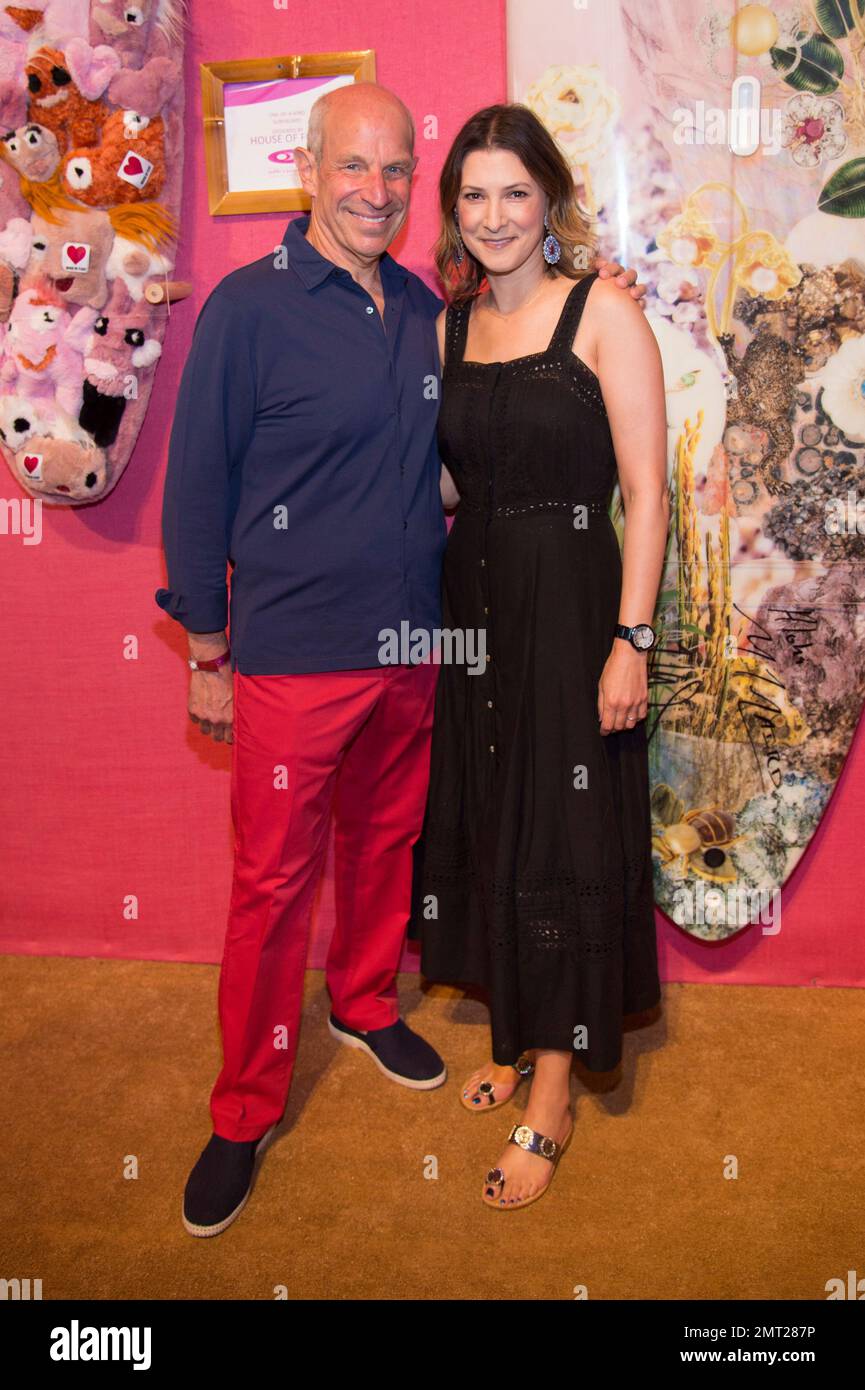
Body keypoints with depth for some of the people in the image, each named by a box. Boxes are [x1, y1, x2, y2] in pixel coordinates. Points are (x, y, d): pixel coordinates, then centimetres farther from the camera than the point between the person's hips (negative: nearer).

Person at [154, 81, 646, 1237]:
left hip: (412, 646, 6)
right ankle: (245, 1112, 22)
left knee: (384, 846, 21)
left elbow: (466, 433, 18)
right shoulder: (248, 306, -10)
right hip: (293, 657, -5)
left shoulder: (425, 308, 8)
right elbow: (198, 488, -7)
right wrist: (205, 653, -5)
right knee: (273, 884, 3)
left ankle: (366, 1004, 47)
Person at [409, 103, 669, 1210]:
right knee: (489, 824, 14)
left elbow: (646, 493, -12)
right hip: (471, 599, 6)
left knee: (559, 840, 2)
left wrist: (630, 641, -17)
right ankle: (519, 1039, 35)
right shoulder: (448, 323, 9)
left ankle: (550, 1104, 17)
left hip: (570, 600, -6)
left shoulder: (603, 313, -8)